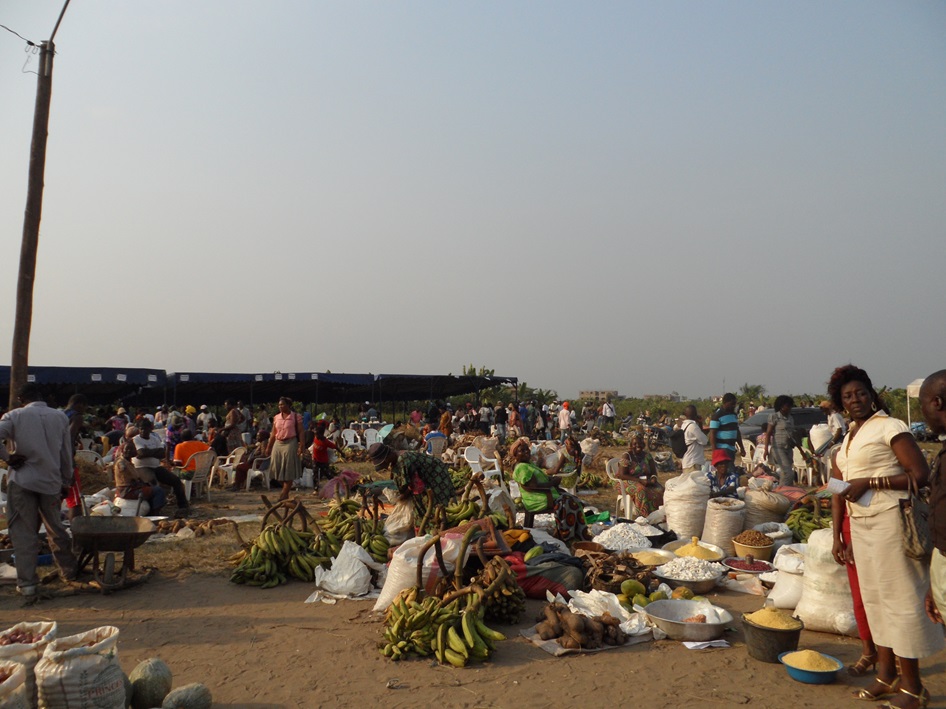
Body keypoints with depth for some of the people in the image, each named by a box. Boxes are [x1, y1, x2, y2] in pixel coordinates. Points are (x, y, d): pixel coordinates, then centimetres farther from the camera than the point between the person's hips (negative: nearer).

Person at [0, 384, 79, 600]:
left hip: (22, 481, -3)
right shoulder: (60, 417, 5)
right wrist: (66, 482, 19)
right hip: (51, 482, 3)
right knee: (55, 529, 19)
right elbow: (66, 454, 9)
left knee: (24, 534, 3)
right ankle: (69, 570, 31)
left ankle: (27, 585, 2)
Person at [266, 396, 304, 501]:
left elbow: (301, 433, -8)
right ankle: (286, 489, 24)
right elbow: (273, 434, 13)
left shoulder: (296, 417, -4)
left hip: (290, 444, -5)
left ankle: (285, 493, 4)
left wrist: (301, 446, -16)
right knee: (279, 469, 7)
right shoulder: (276, 417, 9)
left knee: (289, 470, -2)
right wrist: (269, 447, 11)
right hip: (278, 444, 5)